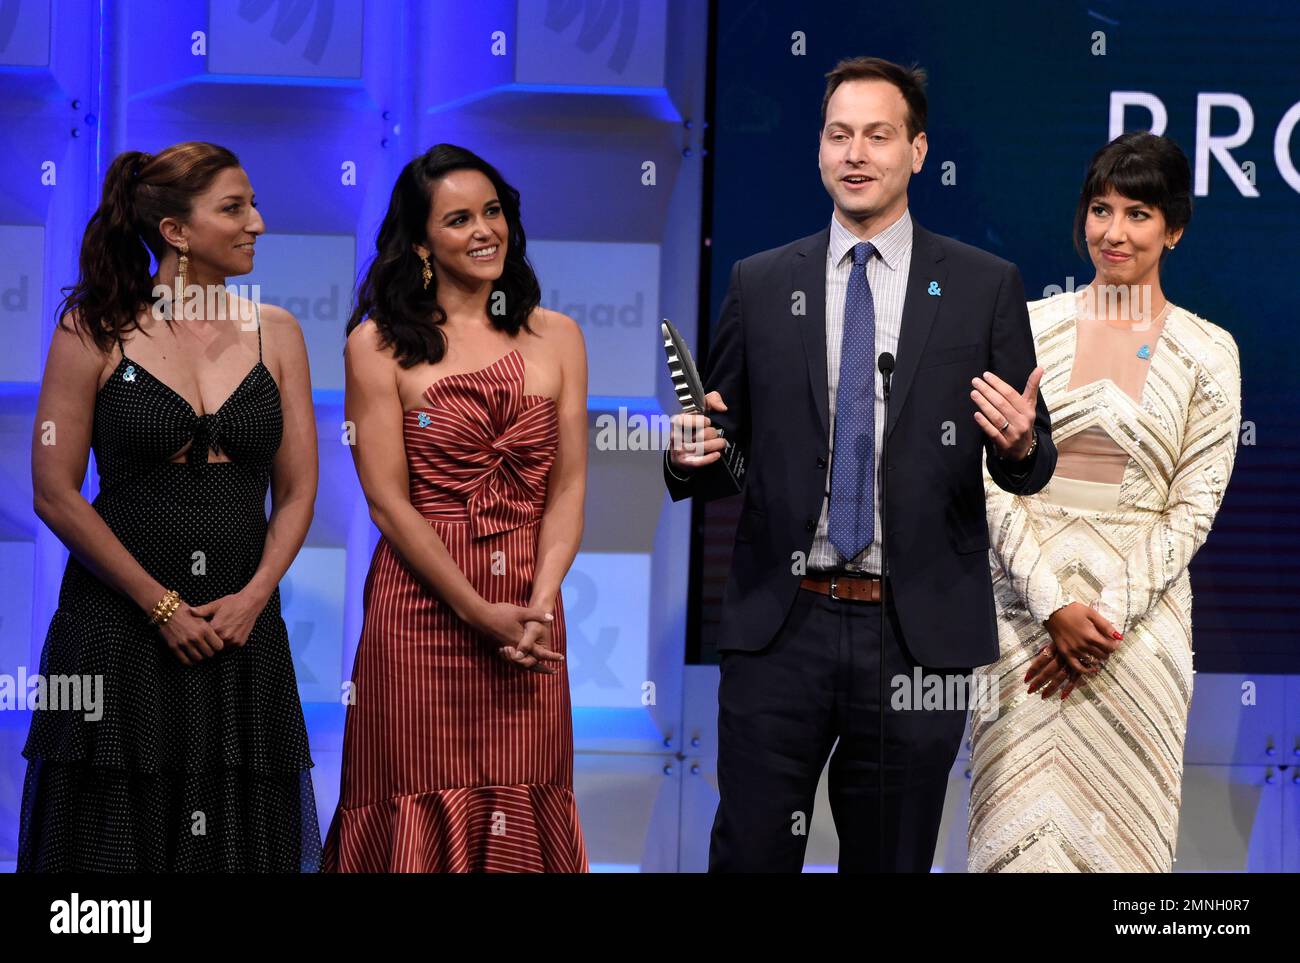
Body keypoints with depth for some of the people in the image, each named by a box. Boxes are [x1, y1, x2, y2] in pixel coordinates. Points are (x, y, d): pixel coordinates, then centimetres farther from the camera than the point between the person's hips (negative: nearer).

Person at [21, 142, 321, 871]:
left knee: (240, 835, 5)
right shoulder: (94, 331, -3)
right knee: (114, 835, 0)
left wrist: (254, 596, -8)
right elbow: (56, 492, -5)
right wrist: (161, 606, -9)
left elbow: (297, 490, 8)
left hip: (243, 626, 3)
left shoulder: (276, 333, 8)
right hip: (118, 628, -3)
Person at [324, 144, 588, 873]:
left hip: (529, 616, 3)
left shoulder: (556, 337, 9)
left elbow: (569, 486, 4)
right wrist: (482, 613, -13)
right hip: (421, 612, -3)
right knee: (425, 811, 1)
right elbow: (389, 500, -6)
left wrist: (539, 603, -11)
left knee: (522, 807, 5)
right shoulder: (379, 343, -1)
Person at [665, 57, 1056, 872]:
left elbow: (1032, 468, 5)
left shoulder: (985, 286, 3)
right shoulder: (760, 285, 7)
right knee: (750, 856, 2)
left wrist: (1021, 444, -18)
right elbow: (725, 447, 11)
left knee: (892, 862, 10)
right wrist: (692, 453, -11)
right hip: (780, 628, 1)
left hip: (918, 632, -1)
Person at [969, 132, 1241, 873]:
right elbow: (994, 477, -1)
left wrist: (1110, 615, -11)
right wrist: (1054, 604, -12)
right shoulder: (1030, 327, 3)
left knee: (1115, 826, 3)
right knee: (1021, 826, 0)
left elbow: (1194, 506, -1)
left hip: (1142, 611, 0)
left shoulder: (1207, 352, 1)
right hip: (1025, 604, 1)